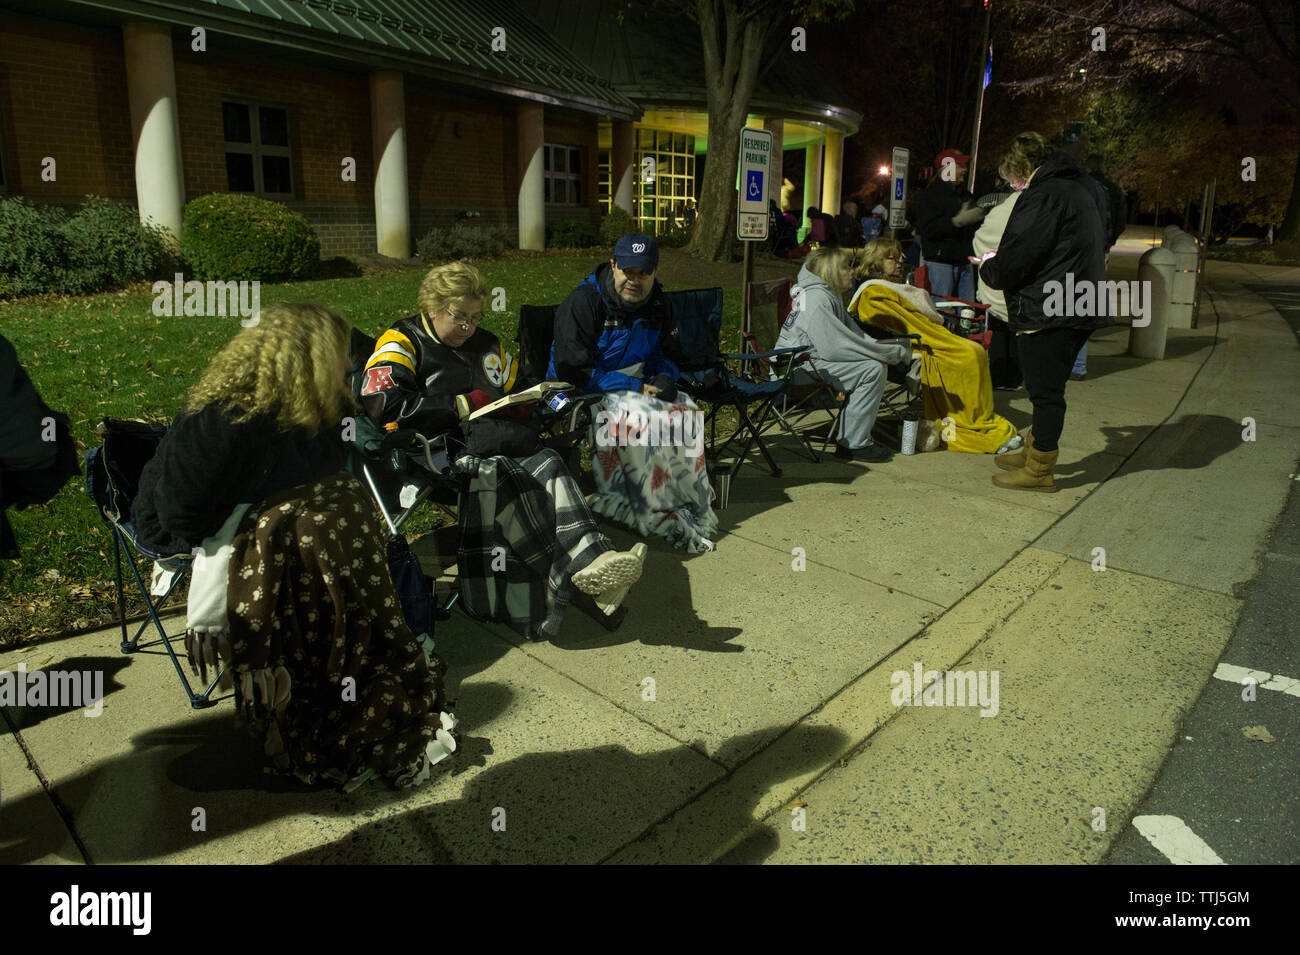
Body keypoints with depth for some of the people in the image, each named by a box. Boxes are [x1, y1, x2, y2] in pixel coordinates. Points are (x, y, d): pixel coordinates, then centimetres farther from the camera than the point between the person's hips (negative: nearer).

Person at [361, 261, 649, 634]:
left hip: (501, 441, 6)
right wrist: (465, 404, -8)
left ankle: (592, 558, -46)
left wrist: (518, 407, 9)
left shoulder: (487, 344, 26)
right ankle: (568, 575, -38)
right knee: (500, 481, -36)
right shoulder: (402, 342, 6)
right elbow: (382, 405, -12)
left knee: (549, 466, -27)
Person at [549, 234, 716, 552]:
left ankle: (694, 506, -12)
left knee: (685, 409, -18)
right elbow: (571, 369, -22)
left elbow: (669, 354, 18)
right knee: (634, 416, -34)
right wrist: (634, 387, -23)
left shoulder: (657, 303, 6)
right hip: (582, 394, -6)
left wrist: (664, 378, -8)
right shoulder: (583, 301, -15)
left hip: (635, 386, 6)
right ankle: (658, 517, -25)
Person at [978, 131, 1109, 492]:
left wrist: (988, 270, 3)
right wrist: (999, 267, 19)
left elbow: (1015, 259, -18)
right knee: (1049, 388, 19)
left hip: (1047, 313, -10)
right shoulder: (1078, 192, 19)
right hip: (1078, 311, 10)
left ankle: (1039, 470, 7)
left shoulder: (1042, 195, -13)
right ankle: (1033, 452, 32)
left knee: (1045, 392, -2)